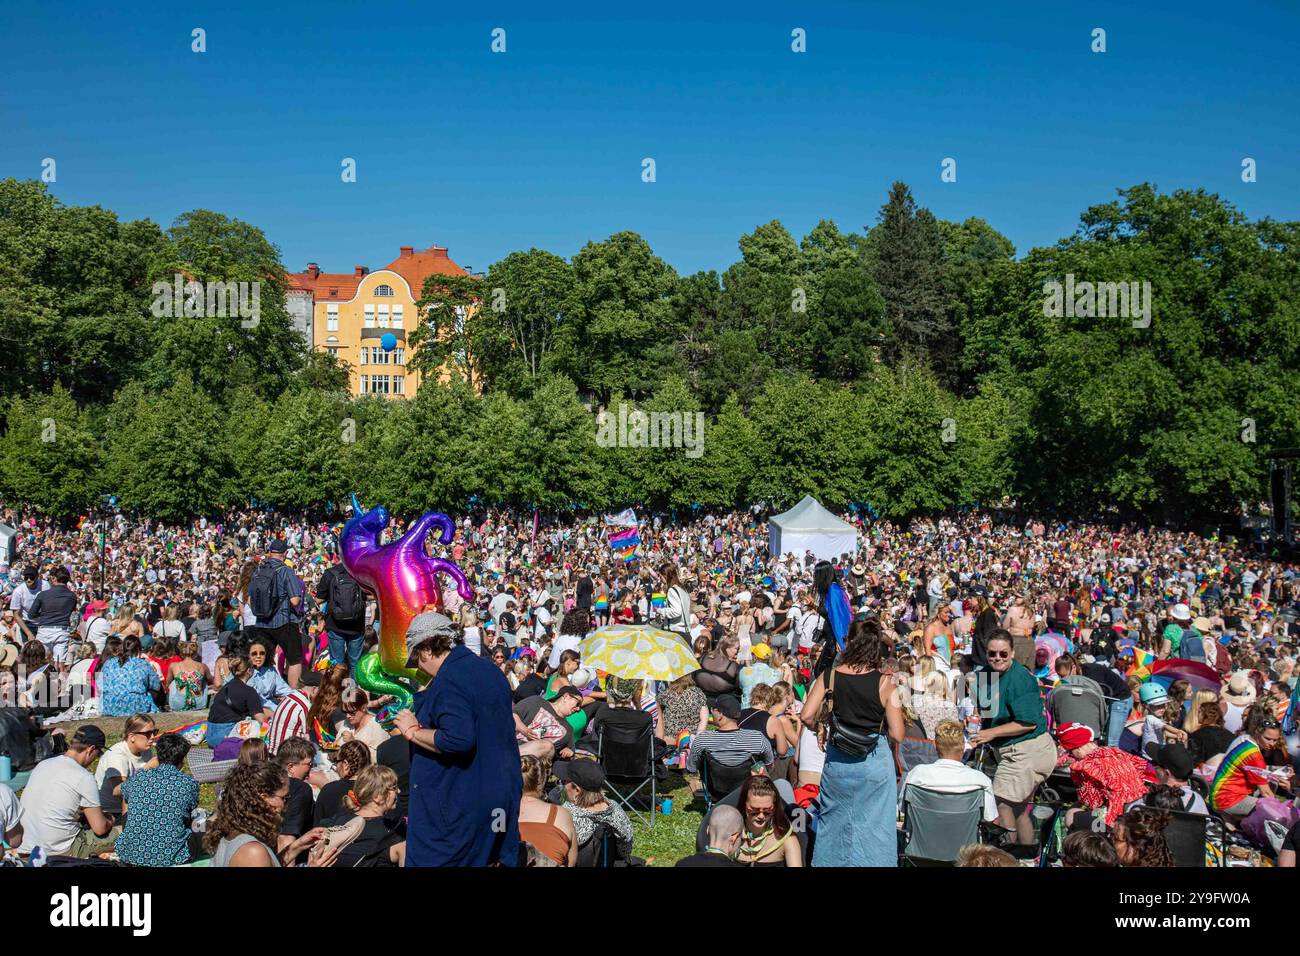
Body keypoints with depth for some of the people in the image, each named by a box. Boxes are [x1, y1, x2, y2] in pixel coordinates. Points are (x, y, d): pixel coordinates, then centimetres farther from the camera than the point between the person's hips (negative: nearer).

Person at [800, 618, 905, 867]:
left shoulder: (829, 676, -8)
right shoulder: (884, 683, -14)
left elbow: (806, 716, -11)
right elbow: (897, 735, -14)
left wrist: (820, 729, 9)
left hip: (837, 763, 2)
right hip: (874, 764, -2)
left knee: (835, 823, 20)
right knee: (873, 827, 11)